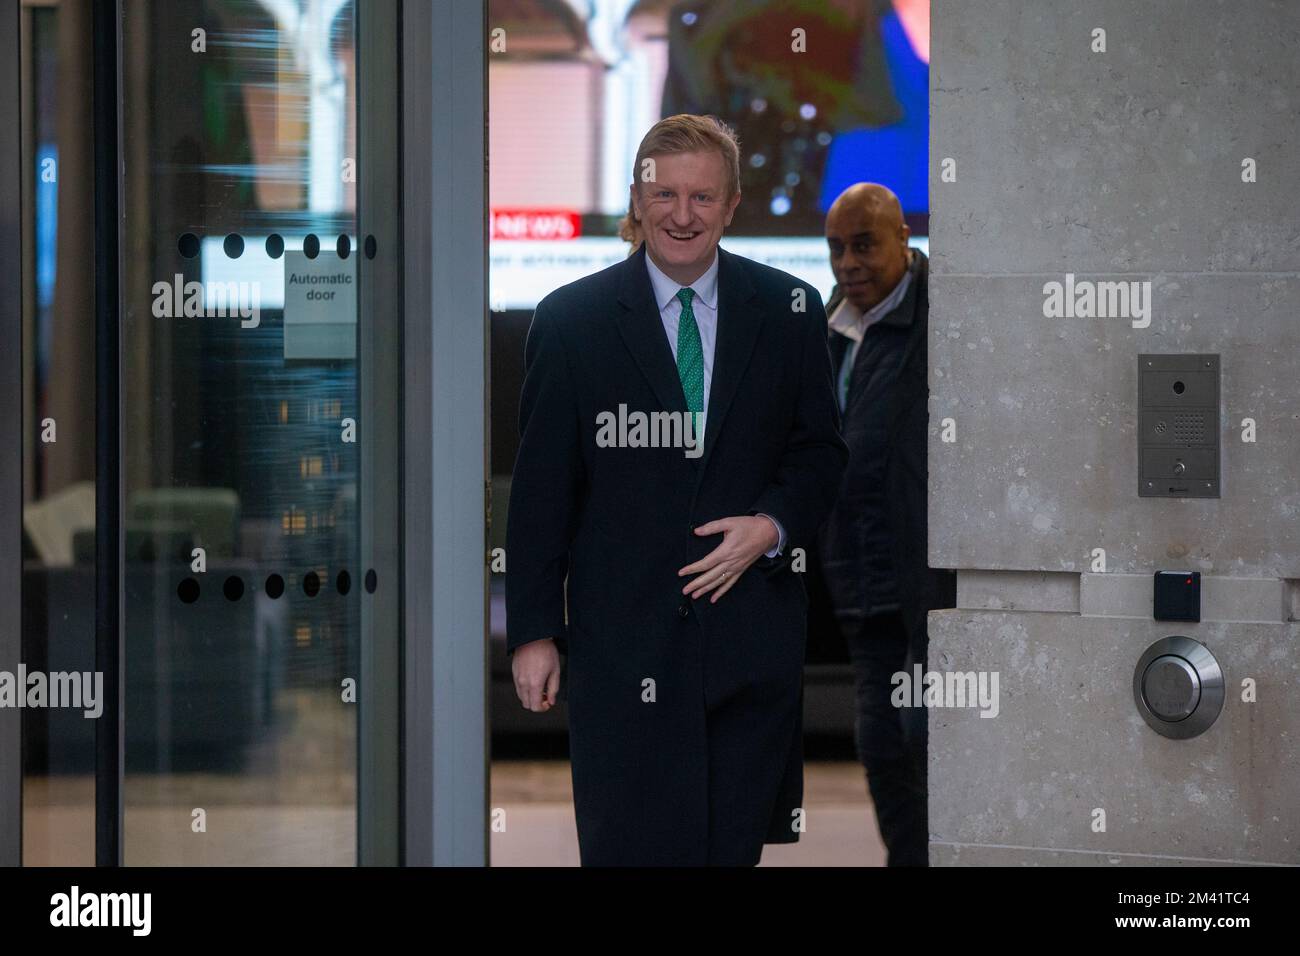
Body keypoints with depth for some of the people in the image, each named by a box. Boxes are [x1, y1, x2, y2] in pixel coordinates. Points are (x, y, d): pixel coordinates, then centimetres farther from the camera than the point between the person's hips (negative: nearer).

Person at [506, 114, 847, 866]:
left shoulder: (791, 312, 6)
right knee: (630, 846, -5)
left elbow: (821, 453, 13)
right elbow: (541, 488, 2)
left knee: (736, 846, 5)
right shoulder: (570, 319, 1)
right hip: (623, 633, -2)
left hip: (752, 630, 2)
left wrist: (774, 527, -8)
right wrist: (533, 631, -2)